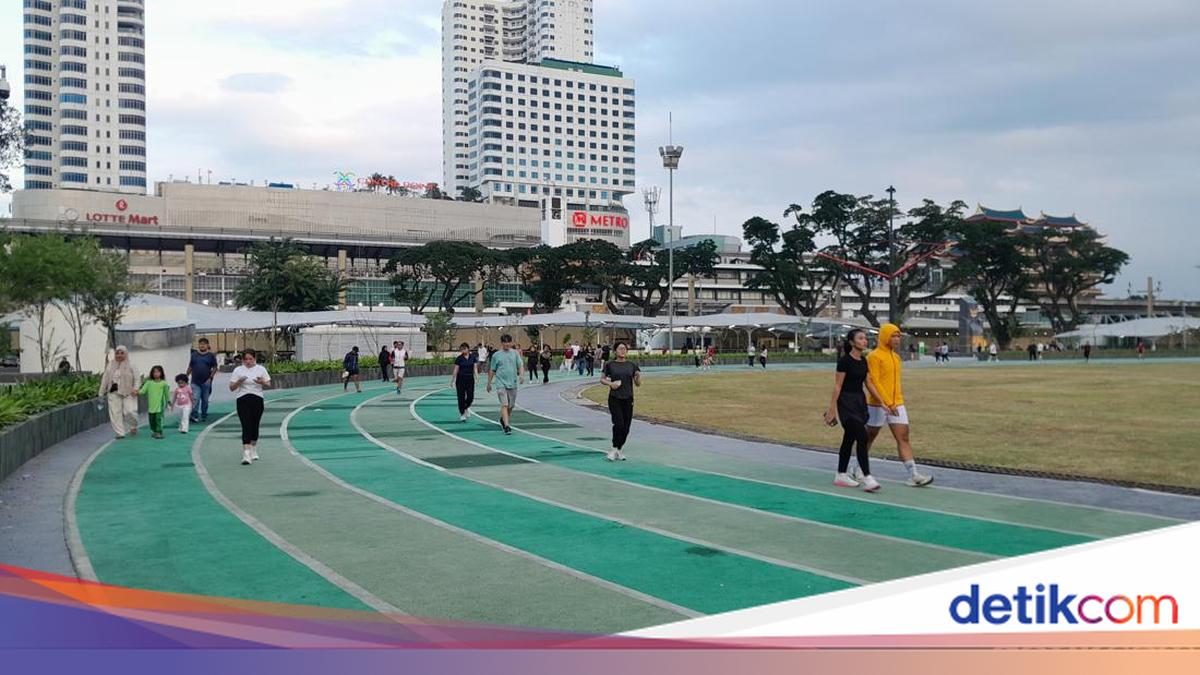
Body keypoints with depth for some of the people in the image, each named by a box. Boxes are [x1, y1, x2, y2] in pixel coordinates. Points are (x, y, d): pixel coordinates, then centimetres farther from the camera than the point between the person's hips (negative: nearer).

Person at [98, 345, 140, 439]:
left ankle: (134, 426, 17)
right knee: (115, 413, -3)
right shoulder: (111, 366, 10)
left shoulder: (131, 365, 1)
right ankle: (120, 433, 4)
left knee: (130, 411, -13)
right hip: (114, 393, 3)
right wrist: (101, 393, 13)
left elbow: (137, 379, -1)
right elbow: (105, 380, 13)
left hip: (128, 393, -3)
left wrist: (135, 388, -18)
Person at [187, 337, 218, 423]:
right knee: (195, 399, -9)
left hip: (206, 382, 0)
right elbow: (190, 367, 11)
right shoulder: (194, 355, 6)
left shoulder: (211, 356, 1)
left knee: (205, 400, 10)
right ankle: (194, 415, -8)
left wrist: (210, 377, -8)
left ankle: (204, 416, 21)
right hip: (195, 382, 0)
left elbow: (214, 368, 1)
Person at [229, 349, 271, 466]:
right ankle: (246, 455, -16)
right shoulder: (238, 370, 2)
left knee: (255, 426, 10)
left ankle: (253, 450, 31)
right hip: (243, 400, -2)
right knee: (246, 427, -11)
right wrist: (239, 382, -19)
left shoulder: (261, 369, 5)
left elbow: (268, 385, 5)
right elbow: (231, 388, 1)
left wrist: (262, 382, -17)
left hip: (257, 400, 2)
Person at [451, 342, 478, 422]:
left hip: (470, 379, 1)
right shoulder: (459, 358, -2)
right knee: (461, 397, -2)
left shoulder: (473, 356, 3)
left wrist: (476, 378, -4)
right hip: (460, 379, -1)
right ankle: (462, 414, 9)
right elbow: (455, 370, 0)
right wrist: (452, 381, 0)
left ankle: (466, 406, 29)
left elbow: (475, 368, 5)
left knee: (470, 397, -3)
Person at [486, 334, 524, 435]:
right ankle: (506, 426, -15)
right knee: (504, 405, -13)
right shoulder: (496, 355, 2)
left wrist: (521, 375, -18)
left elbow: (520, 365, 1)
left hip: (513, 383, 3)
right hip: (501, 383, -3)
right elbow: (492, 370, 9)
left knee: (511, 405, 13)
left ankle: (503, 419, 38)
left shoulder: (515, 353, 6)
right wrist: (489, 383, 12)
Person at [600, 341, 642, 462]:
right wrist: (610, 383, -11)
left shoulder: (632, 365, 6)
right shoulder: (610, 365, 1)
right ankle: (615, 449, -1)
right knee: (618, 424, -15)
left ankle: (620, 449, 21)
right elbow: (602, 379, 8)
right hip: (614, 398, -3)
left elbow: (638, 384, 7)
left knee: (626, 427, 4)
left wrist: (638, 376, -13)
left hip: (628, 399, 3)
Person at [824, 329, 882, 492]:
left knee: (849, 440, 13)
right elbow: (837, 386, -13)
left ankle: (840, 476, 21)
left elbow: (868, 383, 14)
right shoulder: (845, 361, -13)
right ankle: (867, 478, -14)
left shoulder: (863, 361, 9)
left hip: (860, 402, 8)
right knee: (863, 438, -15)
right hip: (846, 402, -8)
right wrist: (832, 409, -14)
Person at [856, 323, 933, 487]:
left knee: (903, 438, -2)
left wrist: (898, 399, 16)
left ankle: (914, 475, -6)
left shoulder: (896, 357, 13)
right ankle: (858, 470, 24)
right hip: (878, 404, -6)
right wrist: (887, 403, -24)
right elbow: (874, 382, -19)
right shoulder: (874, 356, -11)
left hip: (897, 404, 7)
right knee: (869, 437, 7)